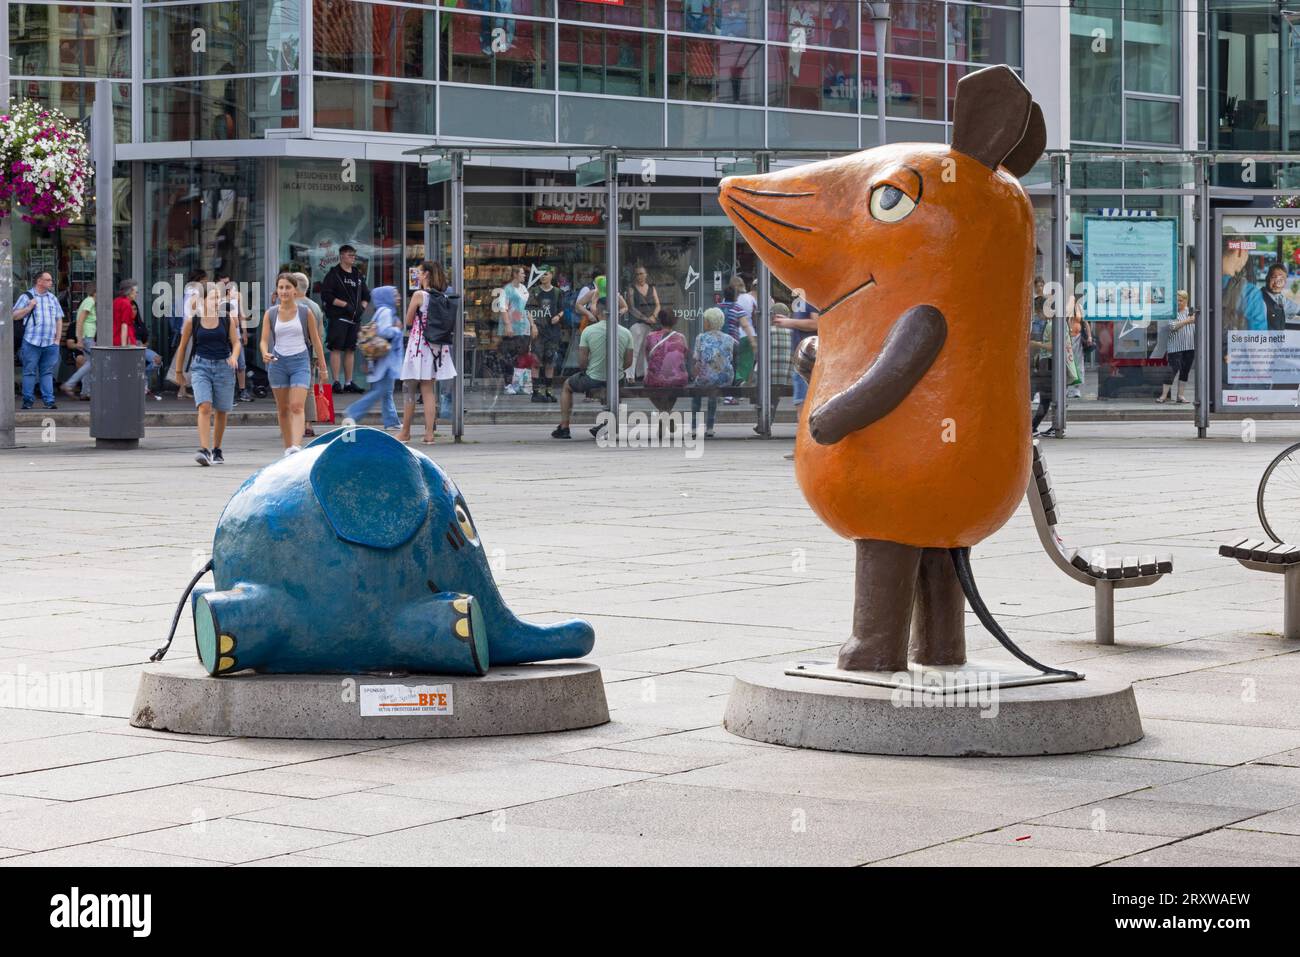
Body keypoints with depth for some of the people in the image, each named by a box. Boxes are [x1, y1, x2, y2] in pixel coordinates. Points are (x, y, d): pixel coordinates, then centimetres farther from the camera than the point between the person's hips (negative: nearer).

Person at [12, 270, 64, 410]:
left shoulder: (53, 298, 17)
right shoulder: (26, 297, 4)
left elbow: (59, 320, 19)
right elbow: (15, 315, 2)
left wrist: (58, 339, 10)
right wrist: (29, 307, -10)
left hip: (50, 343, 4)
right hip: (32, 342, -4)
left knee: (47, 373, 4)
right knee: (30, 372, -2)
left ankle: (49, 401, 4)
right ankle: (28, 402, 2)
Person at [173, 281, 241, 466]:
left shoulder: (227, 320, 1)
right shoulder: (192, 321, -2)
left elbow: (236, 342, 4)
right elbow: (182, 347, 9)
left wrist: (234, 356, -18)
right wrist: (178, 371, 14)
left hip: (223, 366, 2)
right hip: (201, 366, -2)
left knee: (220, 412, 10)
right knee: (204, 408, -18)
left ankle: (217, 450, 27)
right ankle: (204, 450, -25)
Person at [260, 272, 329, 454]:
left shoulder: (305, 312, 0)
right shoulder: (270, 314, 3)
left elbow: (315, 340, 5)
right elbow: (264, 340, 0)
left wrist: (322, 366, 7)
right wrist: (265, 354, -23)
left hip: (300, 361, -3)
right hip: (278, 362, 3)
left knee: (297, 407, -16)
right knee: (283, 409, 9)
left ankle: (296, 446, -28)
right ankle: (288, 448, 18)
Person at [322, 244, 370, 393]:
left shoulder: (358, 275, 17)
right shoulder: (334, 274, -2)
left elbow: (366, 295, 22)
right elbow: (326, 295, -10)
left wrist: (362, 307, 2)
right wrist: (345, 305, -15)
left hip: (354, 318, 6)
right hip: (338, 317, -6)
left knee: (351, 349, 7)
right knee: (336, 349, -9)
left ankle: (348, 382, 12)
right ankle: (336, 382, -9)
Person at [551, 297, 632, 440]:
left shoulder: (588, 331, -13)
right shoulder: (626, 333, -5)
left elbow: (582, 362, -10)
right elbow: (628, 362, 1)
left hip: (592, 381, -3)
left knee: (567, 385, 27)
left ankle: (564, 427, 26)